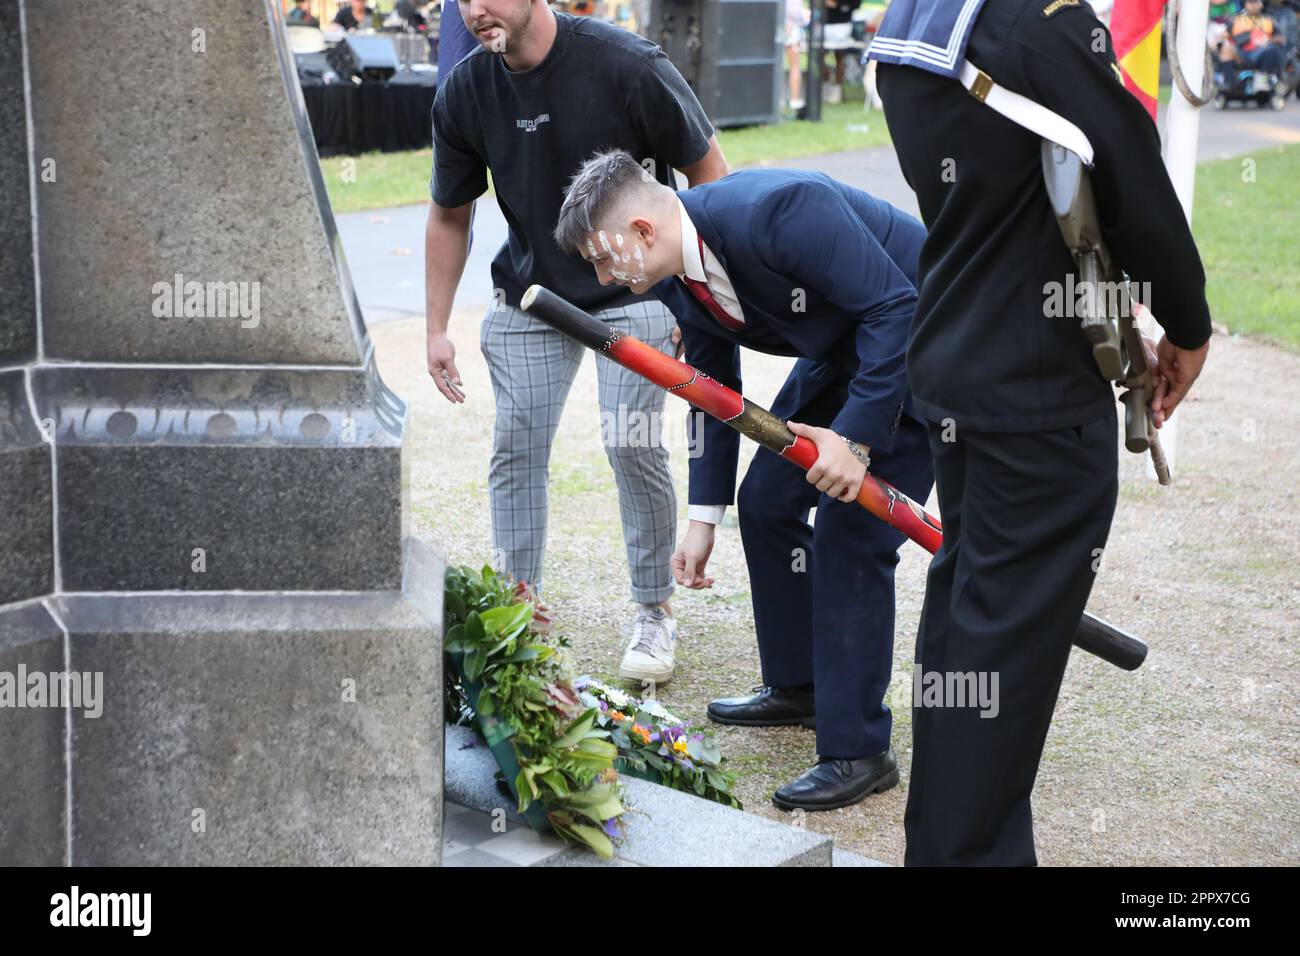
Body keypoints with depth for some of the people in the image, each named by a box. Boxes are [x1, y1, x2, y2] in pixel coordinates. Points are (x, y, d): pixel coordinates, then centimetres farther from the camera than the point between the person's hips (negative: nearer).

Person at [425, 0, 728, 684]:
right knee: (516, 444, -2)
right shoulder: (463, 92, -8)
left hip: (633, 287, -4)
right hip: (529, 289, 4)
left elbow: (707, 171, -11)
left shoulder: (626, 65, -21)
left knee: (631, 442, -11)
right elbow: (449, 216, 6)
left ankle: (655, 613, 8)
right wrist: (437, 329, 4)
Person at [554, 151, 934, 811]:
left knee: (849, 536, -13)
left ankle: (857, 751, -4)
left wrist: (854, 436, -32)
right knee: (765, 501, 10)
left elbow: (895, 306, -31)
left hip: (914, 349, -9)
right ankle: (798, 687, 29)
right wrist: (703, 518, 5)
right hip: (837, 353, 9)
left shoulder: (778, 210, -34)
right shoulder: (676, 277, -6)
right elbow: (715, 389, 6)